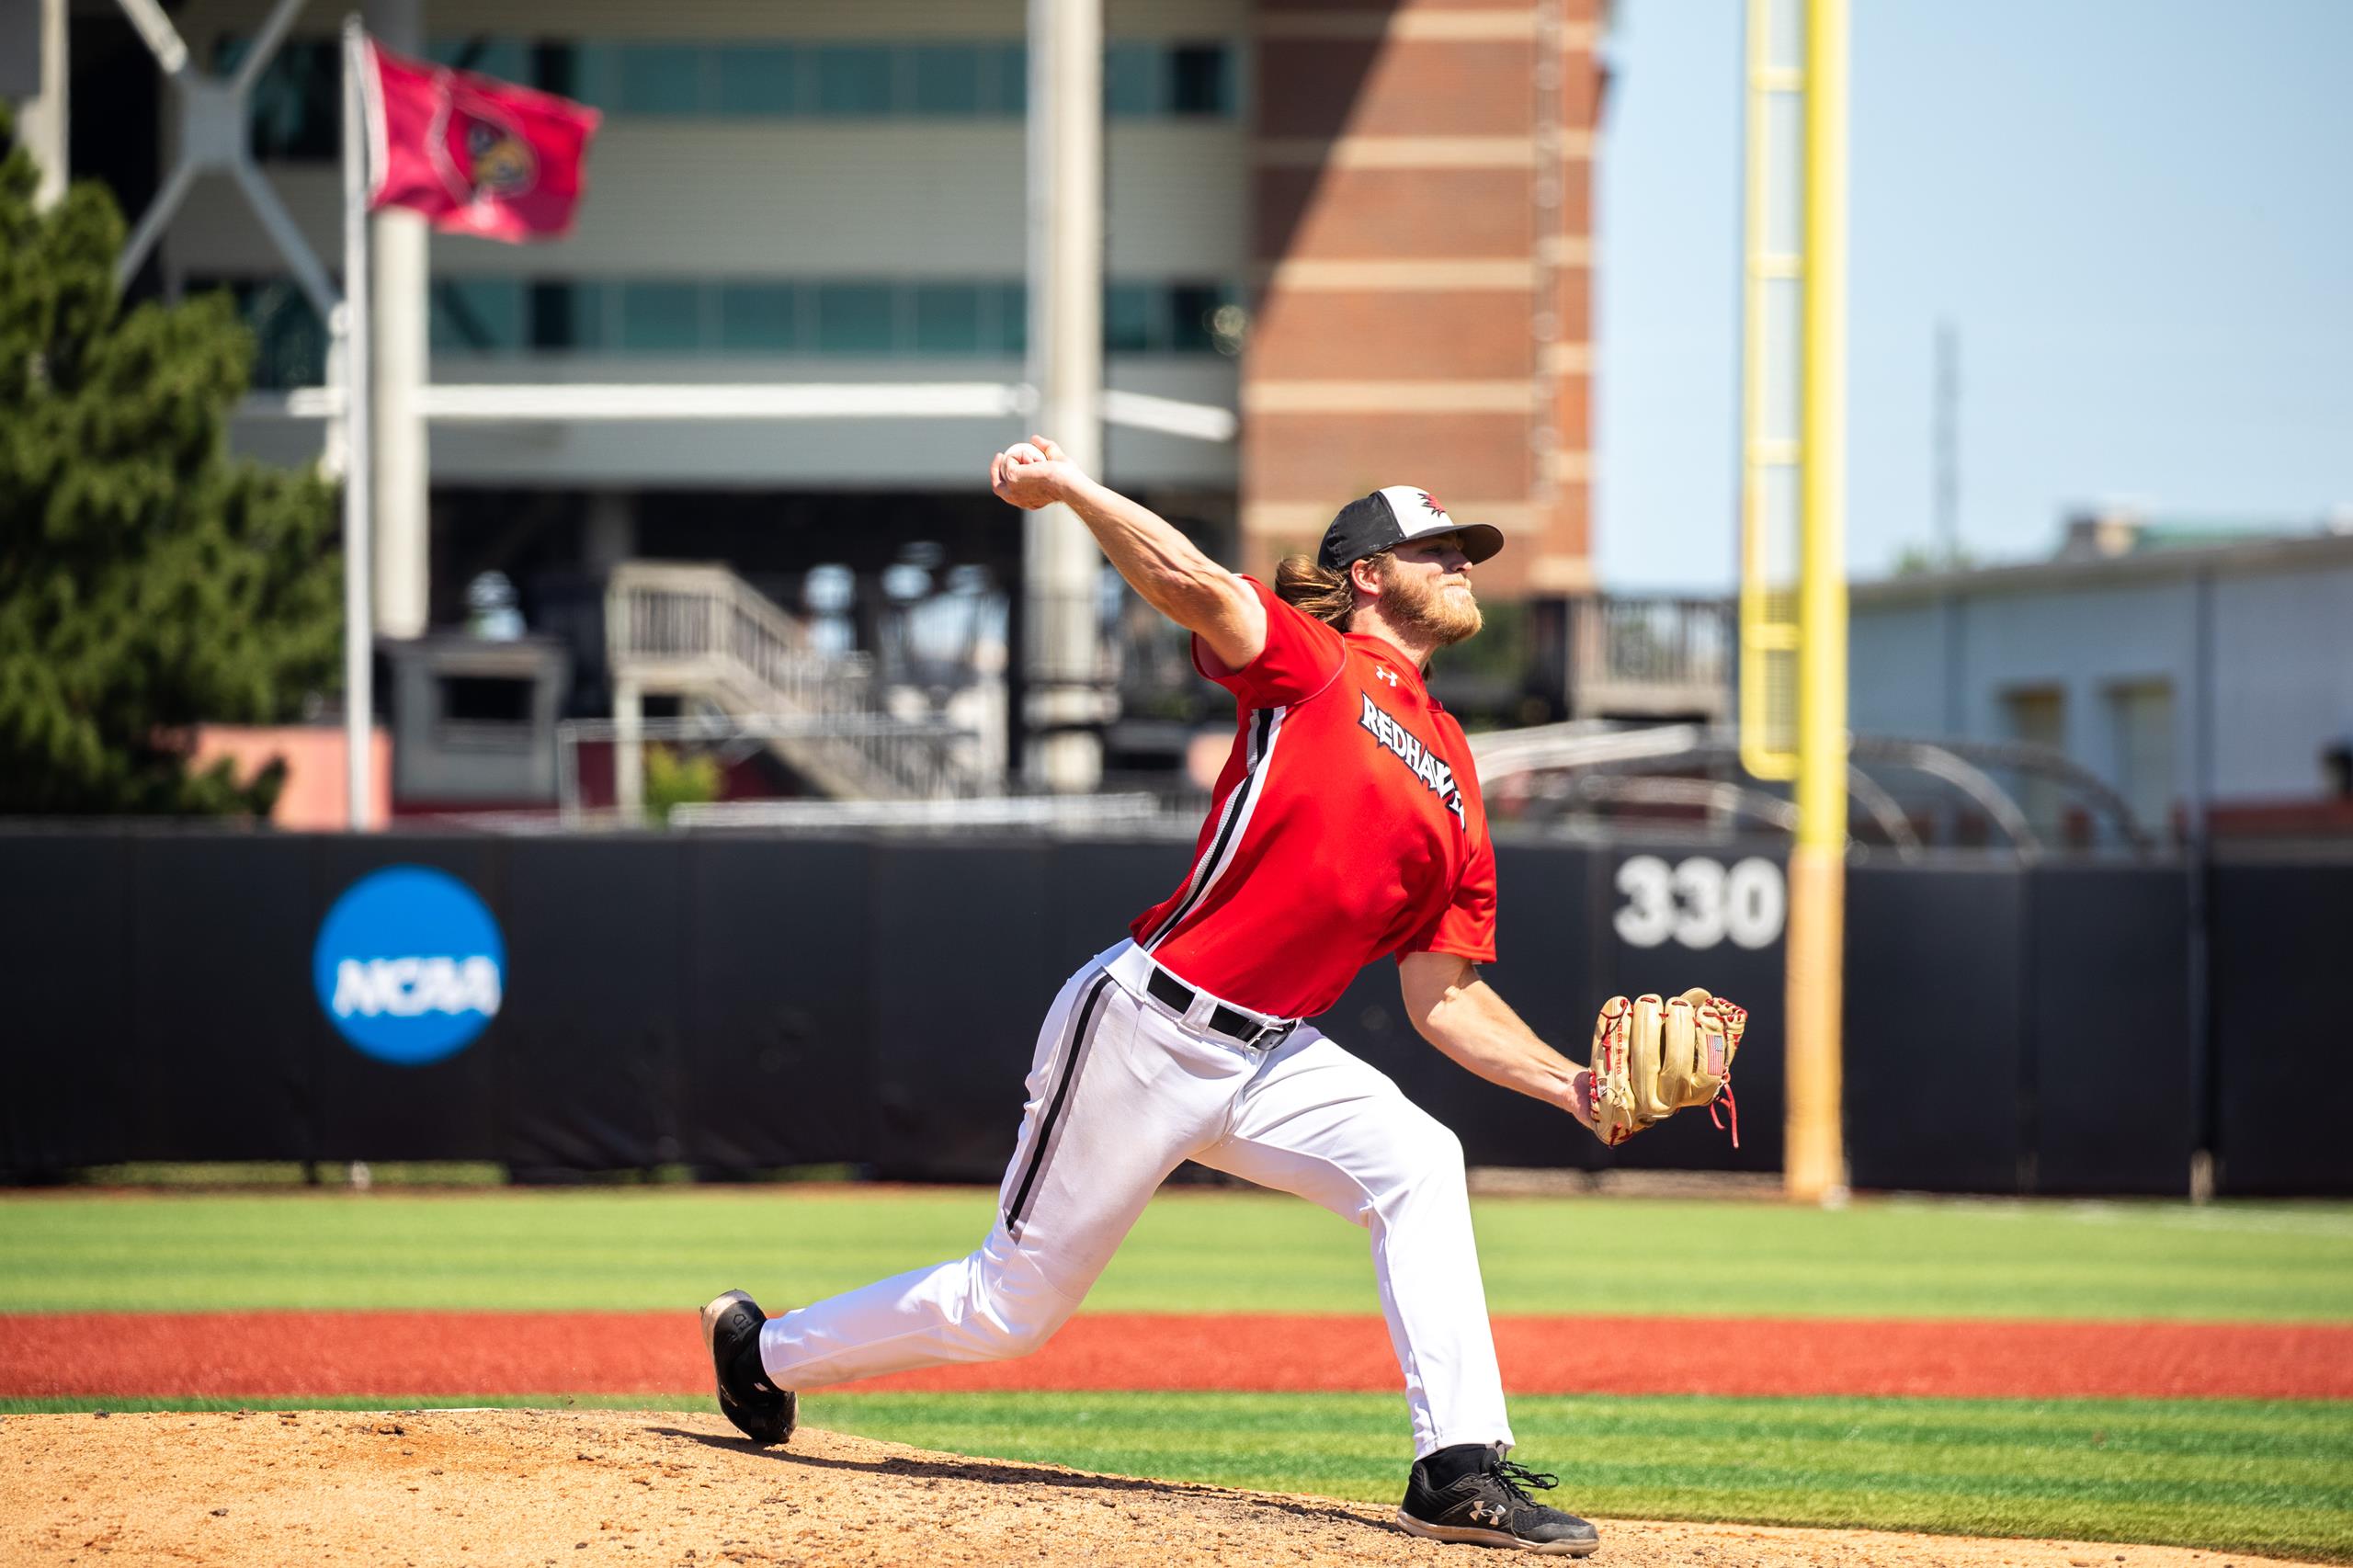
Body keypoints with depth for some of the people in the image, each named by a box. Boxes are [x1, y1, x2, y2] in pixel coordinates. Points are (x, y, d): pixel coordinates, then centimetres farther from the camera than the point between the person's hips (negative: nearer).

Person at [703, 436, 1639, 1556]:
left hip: (1269, 1060, 6)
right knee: (1010, 1307, 5)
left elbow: (1442, 999, 11)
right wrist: (1068, 488, -35)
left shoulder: (1453, 783, 11)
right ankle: (763, 1350, 30)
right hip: (1143, 1030, -6)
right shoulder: (1311, 664, -7)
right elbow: (1189, 584, -27)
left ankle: (1461, 1470, -24)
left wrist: (1568, 1085, -1)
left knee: (1419, 1164, -21)